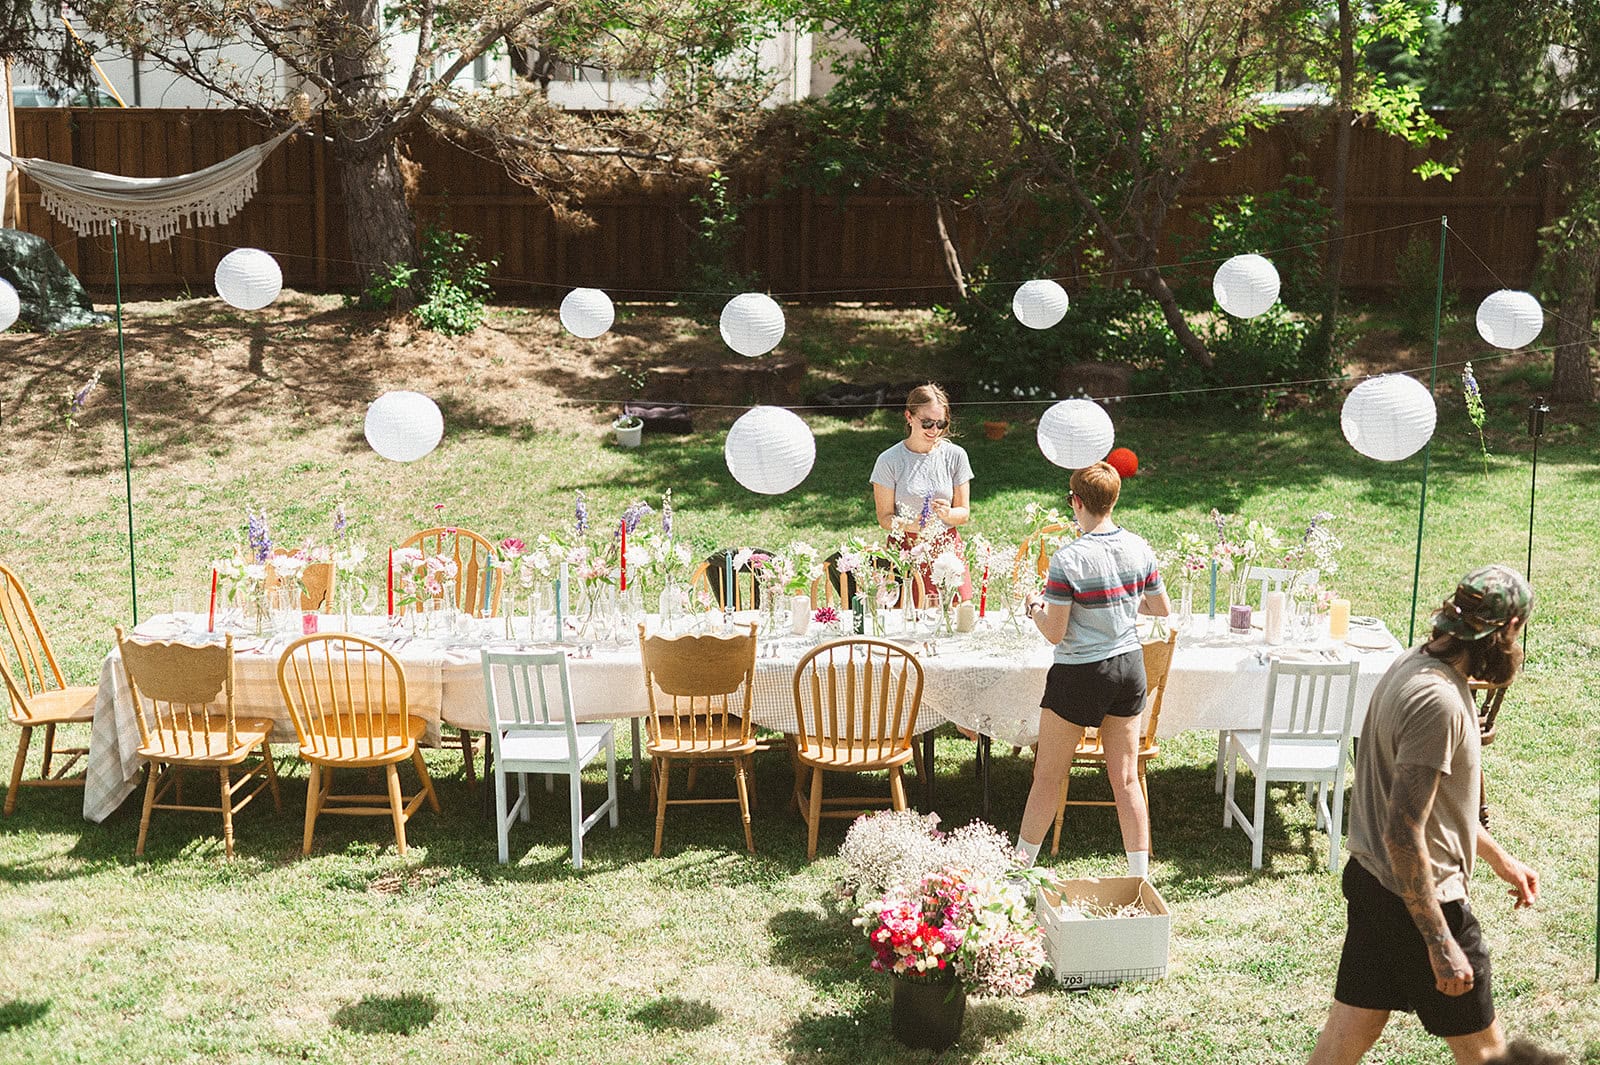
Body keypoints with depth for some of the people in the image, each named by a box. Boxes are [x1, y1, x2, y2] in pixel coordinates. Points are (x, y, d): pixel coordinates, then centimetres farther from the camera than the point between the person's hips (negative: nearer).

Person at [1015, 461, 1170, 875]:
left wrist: (1035, 607, 3)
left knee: (1047, 777, 10)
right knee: (1126, 779, 11)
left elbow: (1055, 634, -16)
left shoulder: (1068, 560, -20)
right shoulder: (1139, 549, -3)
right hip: (1129, 667, 5)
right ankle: (1140, 877, 15)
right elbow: (1162, 608, 9)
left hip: (1080, 674, -5)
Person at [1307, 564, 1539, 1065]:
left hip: (1371, 879, 9)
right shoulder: (1438, 701, -26)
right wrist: (1442, 944, -24)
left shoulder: (1415, 664, 5)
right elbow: (1403, 832, -28)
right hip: (1420, 901, -9)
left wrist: (1500, 859, 26)